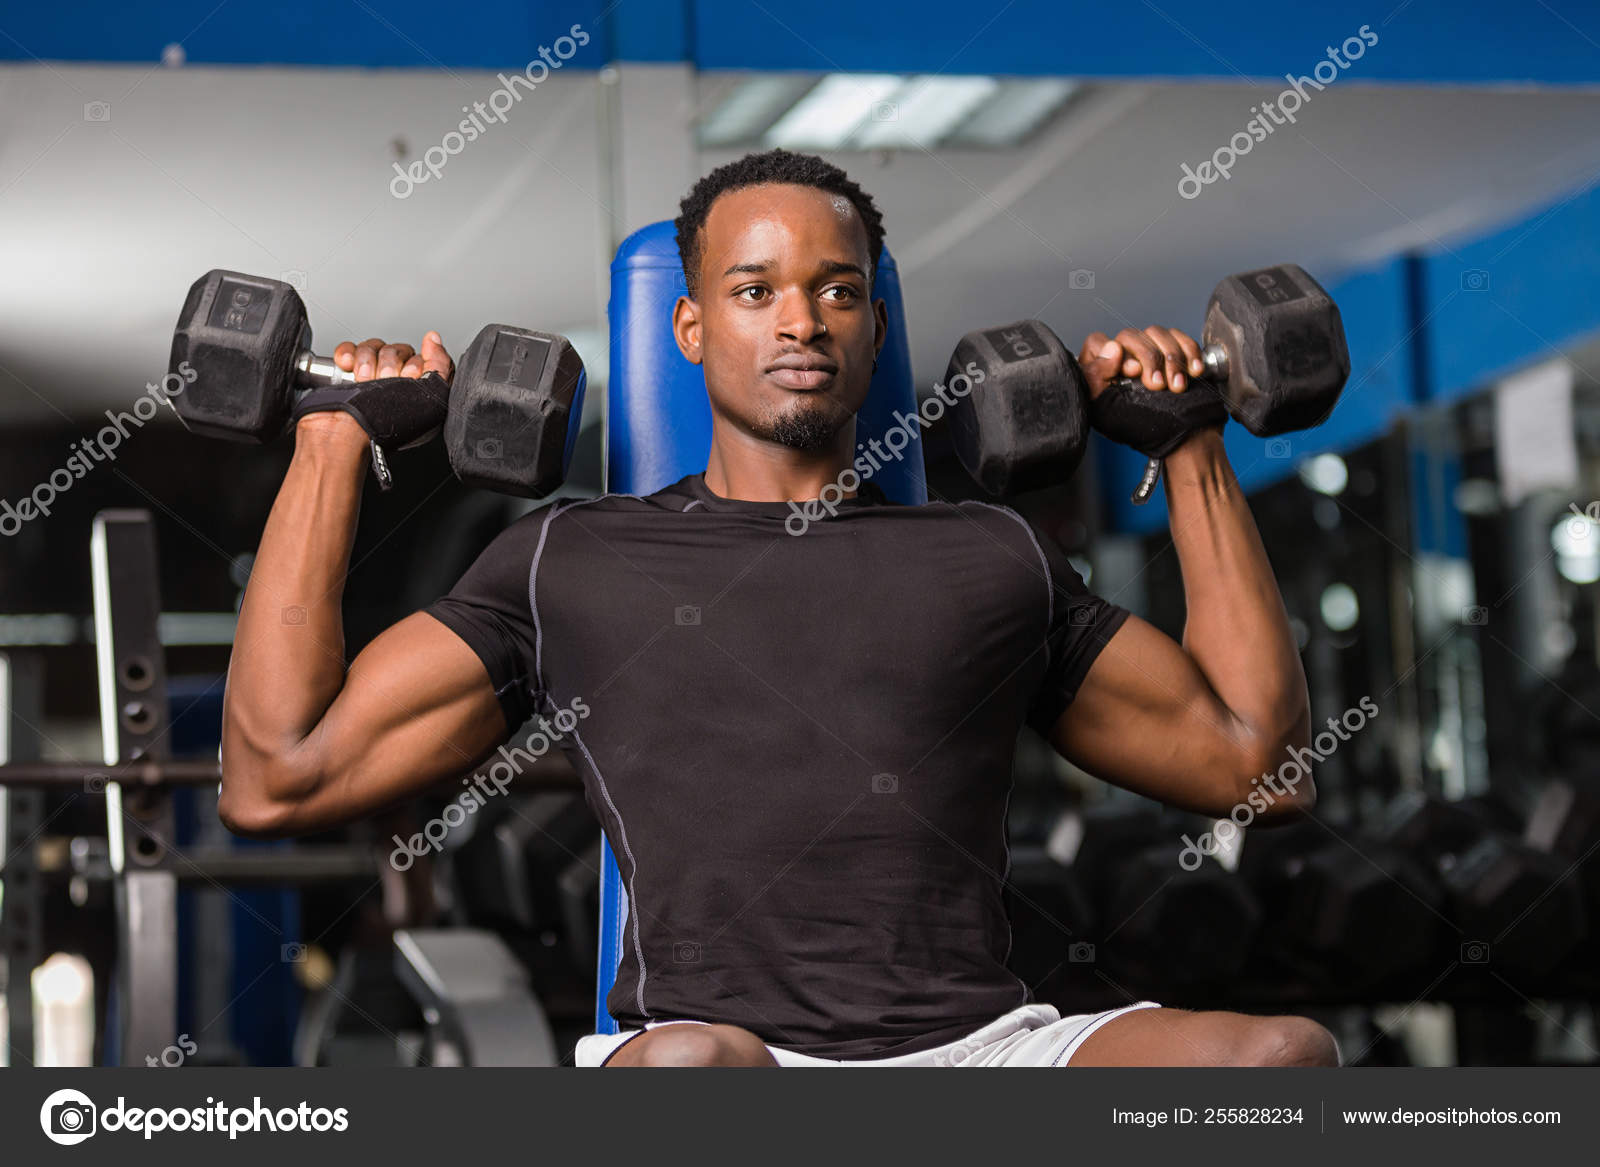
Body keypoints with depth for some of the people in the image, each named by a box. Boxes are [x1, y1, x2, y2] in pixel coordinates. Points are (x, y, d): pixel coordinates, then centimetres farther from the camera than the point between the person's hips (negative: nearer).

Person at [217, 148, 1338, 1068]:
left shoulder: (994, 556, 25)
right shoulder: (571, 559, 21)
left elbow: (1260, 761, 27)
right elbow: (277, 778, 15)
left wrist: (1191, 447, 26)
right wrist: (334, 441, 17)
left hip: (979, 1046, 2)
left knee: (1281, 1055, -31)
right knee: (689, 1068, -41)